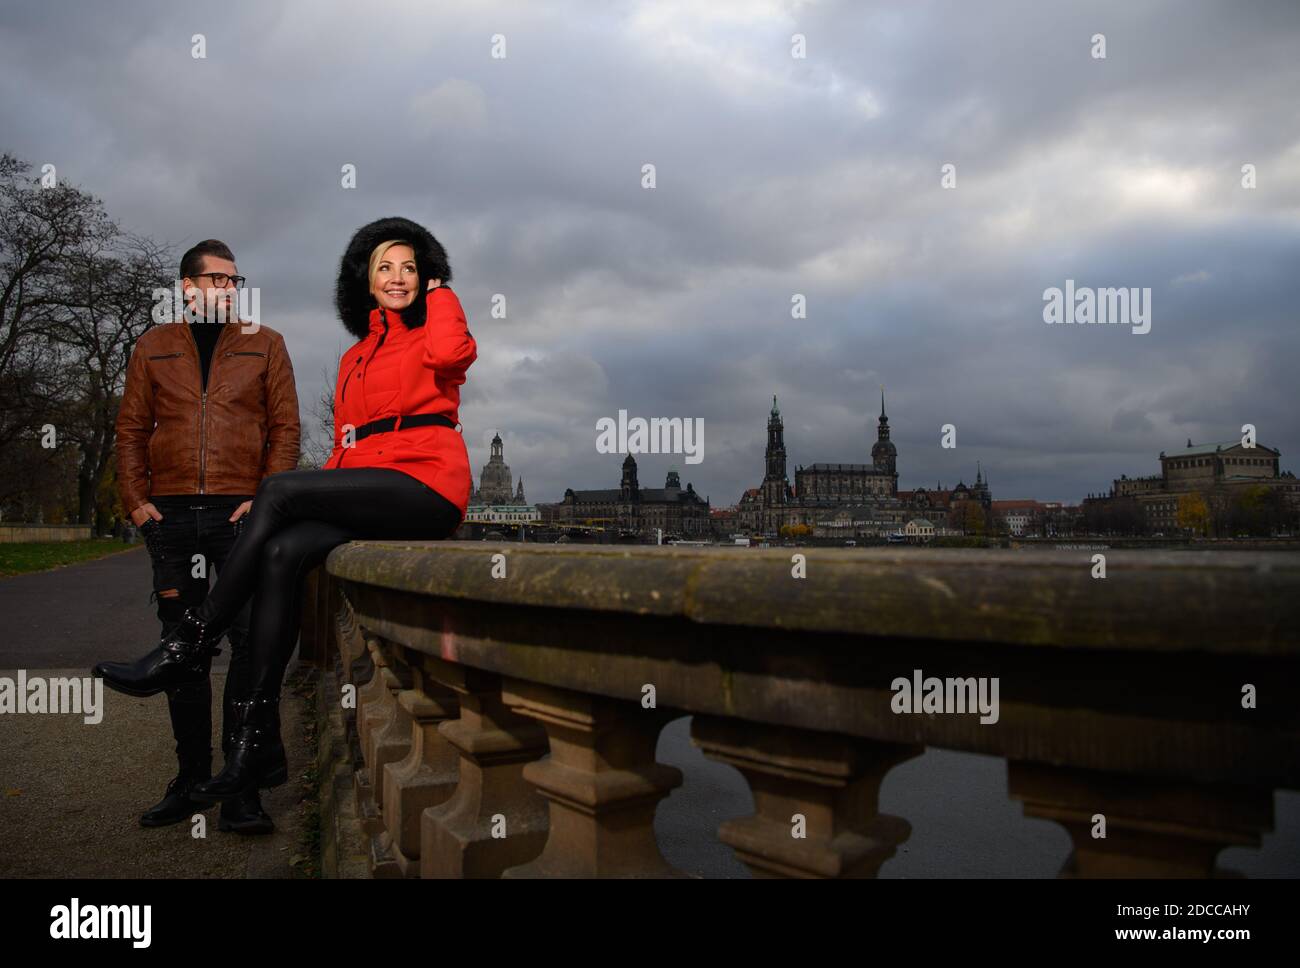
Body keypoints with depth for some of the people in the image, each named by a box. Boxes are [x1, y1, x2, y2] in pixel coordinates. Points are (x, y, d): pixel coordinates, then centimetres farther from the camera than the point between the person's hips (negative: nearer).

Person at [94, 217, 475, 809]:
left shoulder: (430, 335, 9)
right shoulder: (353, 359, 27)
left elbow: (450, 354, -18)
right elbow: (346, 445, 23)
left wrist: (439, 296, 1)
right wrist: (323, 497, 4)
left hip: (427, 485, -6)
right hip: (371, 501, 6)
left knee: (278, 489, -22)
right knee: (281, 552, -21)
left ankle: (189, 648, -12)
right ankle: (259, 743, -20)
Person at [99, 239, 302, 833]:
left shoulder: (264, 345, 11)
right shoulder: (153, 348, 15)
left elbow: (285, 427, 4)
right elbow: (131, 429, 13)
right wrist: (136, 500, 0)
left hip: (240, 514, -2)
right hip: (171, 513, 2)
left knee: (252, 638, -7)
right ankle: (191, 778, 19)